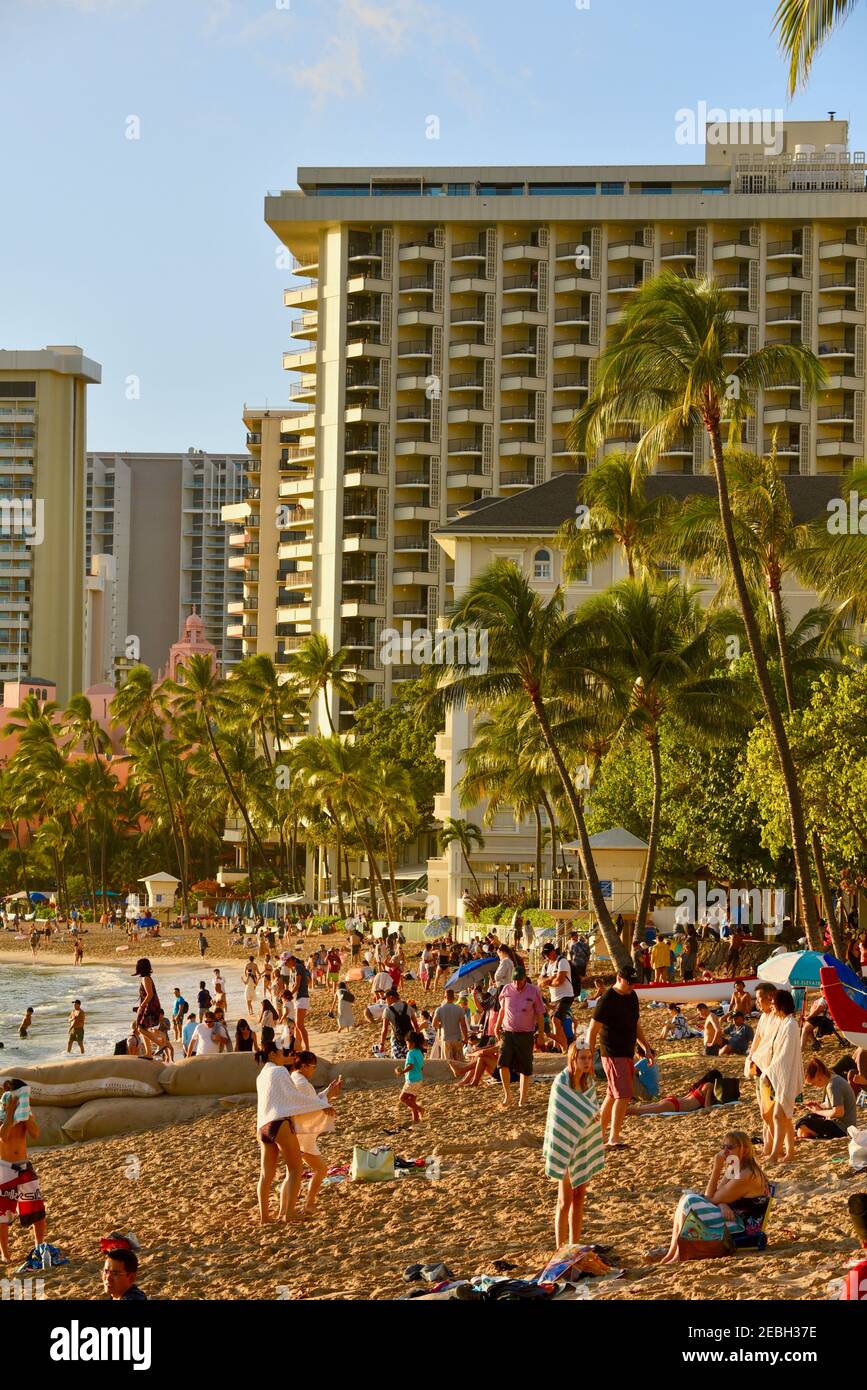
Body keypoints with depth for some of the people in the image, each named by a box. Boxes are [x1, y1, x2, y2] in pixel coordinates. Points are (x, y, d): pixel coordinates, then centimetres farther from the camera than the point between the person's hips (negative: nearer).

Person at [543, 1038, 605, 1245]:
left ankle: (574, 1245, 16)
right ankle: (560, 1248, 6)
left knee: (579, 1197, 9)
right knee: (565, 1200, -1)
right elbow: (558, 1120, -18)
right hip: (566, 1148, -6)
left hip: (584, 1147, 6)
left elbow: (593, 1113, 9)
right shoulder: (561, 1083, -17)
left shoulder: (589, 1082, 2)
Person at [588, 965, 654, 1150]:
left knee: (613, 1095, 15)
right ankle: (614, 1138, -16)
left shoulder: (632, 996, 10)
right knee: (623, 1095, -16)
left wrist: (646, 1048, 18)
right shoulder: (607, 1000, -15)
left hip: (628, 1054, 9)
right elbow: (593, 1030, -14)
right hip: (613, 1055, -8)